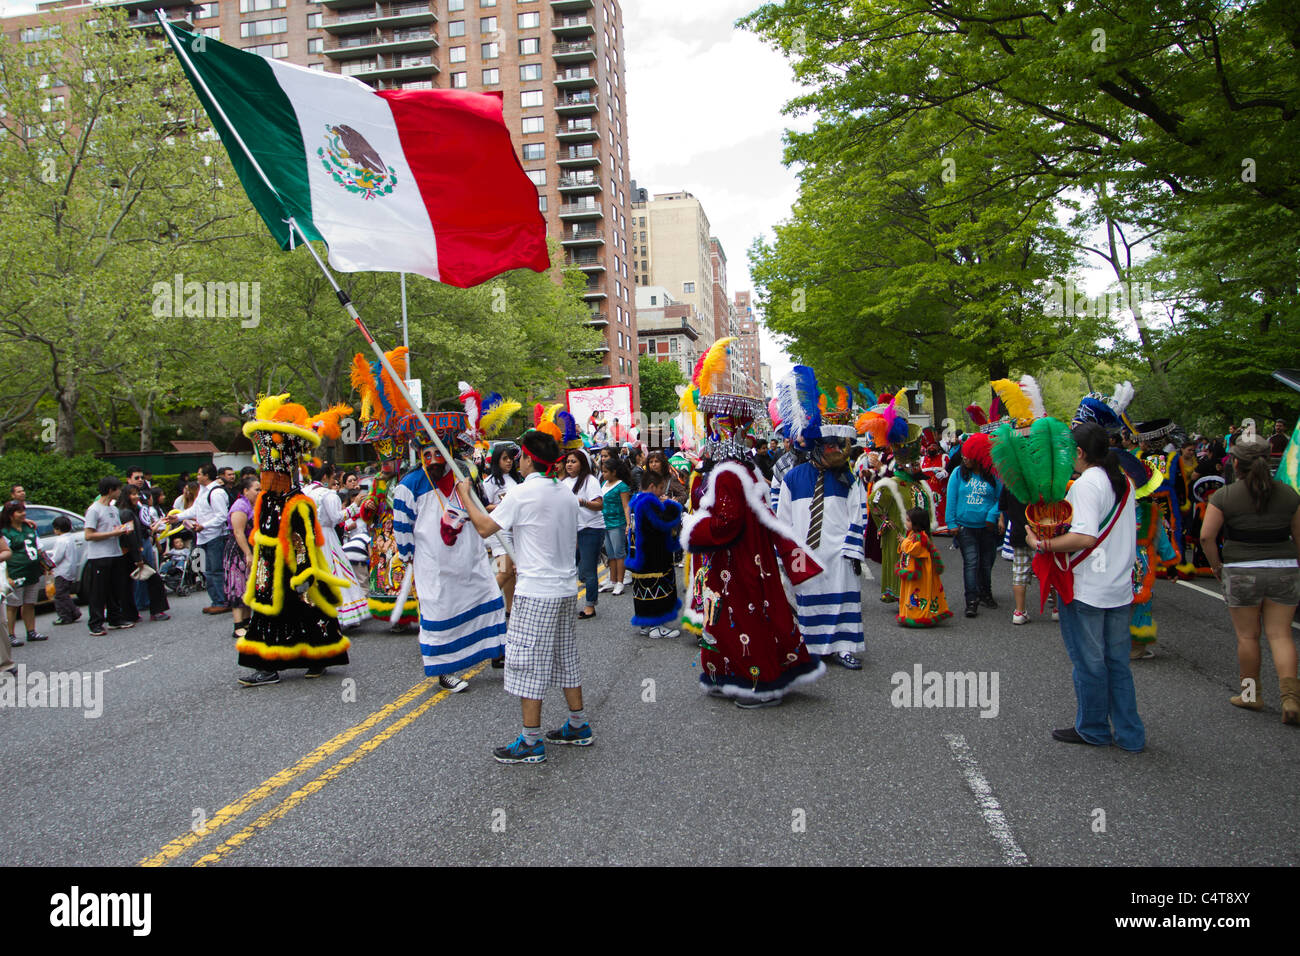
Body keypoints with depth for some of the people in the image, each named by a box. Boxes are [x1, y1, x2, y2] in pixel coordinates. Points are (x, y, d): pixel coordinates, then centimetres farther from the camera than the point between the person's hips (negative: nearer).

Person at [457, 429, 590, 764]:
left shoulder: (523, 493, -14)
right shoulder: (567, 494, 8)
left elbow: (484, 528, -9)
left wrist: (465, 495, 5)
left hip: (536, 592, -8)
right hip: (567, 589, 8)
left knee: (528, 664, -1)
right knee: (565, 657, 18)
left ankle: (531, 742, 4)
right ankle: (578, 726, 26)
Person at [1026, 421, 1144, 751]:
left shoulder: (1086, 484, -17)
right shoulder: (1124, 483, 10)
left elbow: (1085, 537, -27)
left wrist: (1042, 544, -21)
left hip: (1087, 588, -8)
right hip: (1120, 587, 8)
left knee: (1088, 662, 7)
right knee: (1117, 661, 15)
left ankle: (1093, 729, 20)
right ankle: (1129, 733, 20)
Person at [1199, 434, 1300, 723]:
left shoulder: (1224, 495, -7)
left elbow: (1206, 536, -11)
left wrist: (1216, 565, 3)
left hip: (1242, 572, -3)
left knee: (1247, 635, 8)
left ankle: (1251, 693, 19)